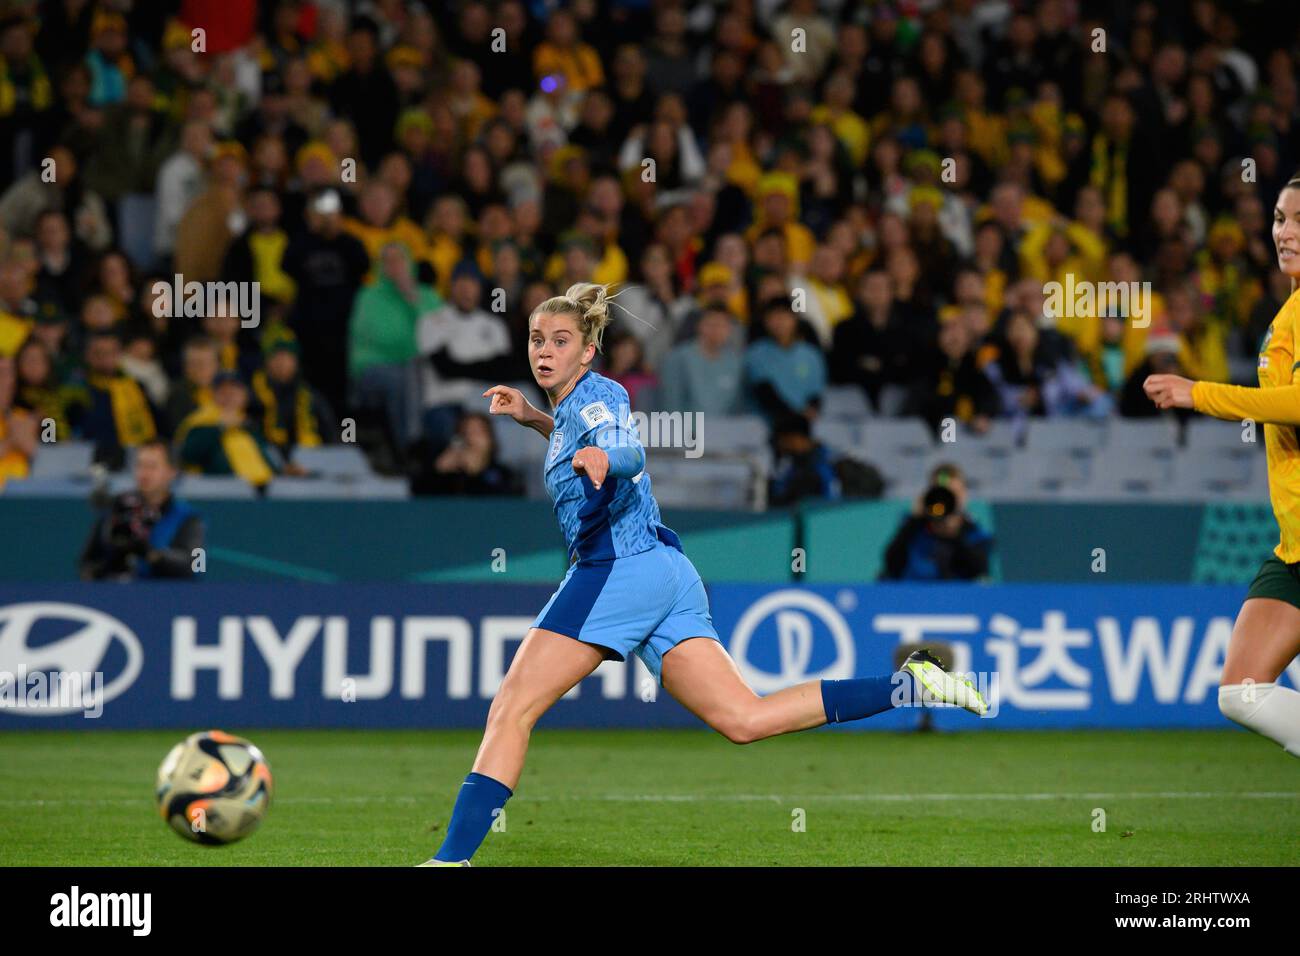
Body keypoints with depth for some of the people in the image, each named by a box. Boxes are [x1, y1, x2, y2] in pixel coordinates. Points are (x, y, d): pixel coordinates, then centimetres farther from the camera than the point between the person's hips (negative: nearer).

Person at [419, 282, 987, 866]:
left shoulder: (595, 395, -7)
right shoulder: (573, 404, 20)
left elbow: (628, 450, -29)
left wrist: (604, 459, -52)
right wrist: (531, 419, 32)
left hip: (619, 570, -9)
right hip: (667, 573, 9)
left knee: (511, 710, -9)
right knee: (744, 720, 0)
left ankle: (455, 854, -16)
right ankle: (908, 683, -5)